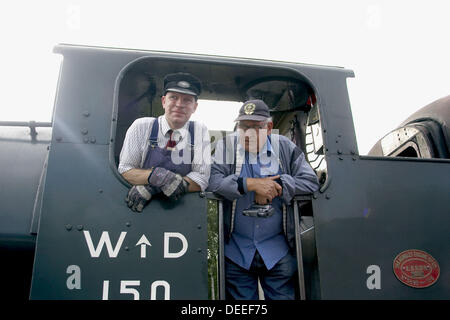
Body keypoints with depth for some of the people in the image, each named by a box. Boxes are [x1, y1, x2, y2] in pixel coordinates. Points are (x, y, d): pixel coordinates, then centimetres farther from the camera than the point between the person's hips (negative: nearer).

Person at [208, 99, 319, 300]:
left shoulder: (285, 148, 2)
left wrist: (274, 188, -16)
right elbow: (211, 181, -16)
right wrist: (251, 184, -23)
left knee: (283, 295, 10)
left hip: (278, 250, 1)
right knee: (239, 296, 10)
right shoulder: (226, 147, -2)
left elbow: (311, 182, -4)